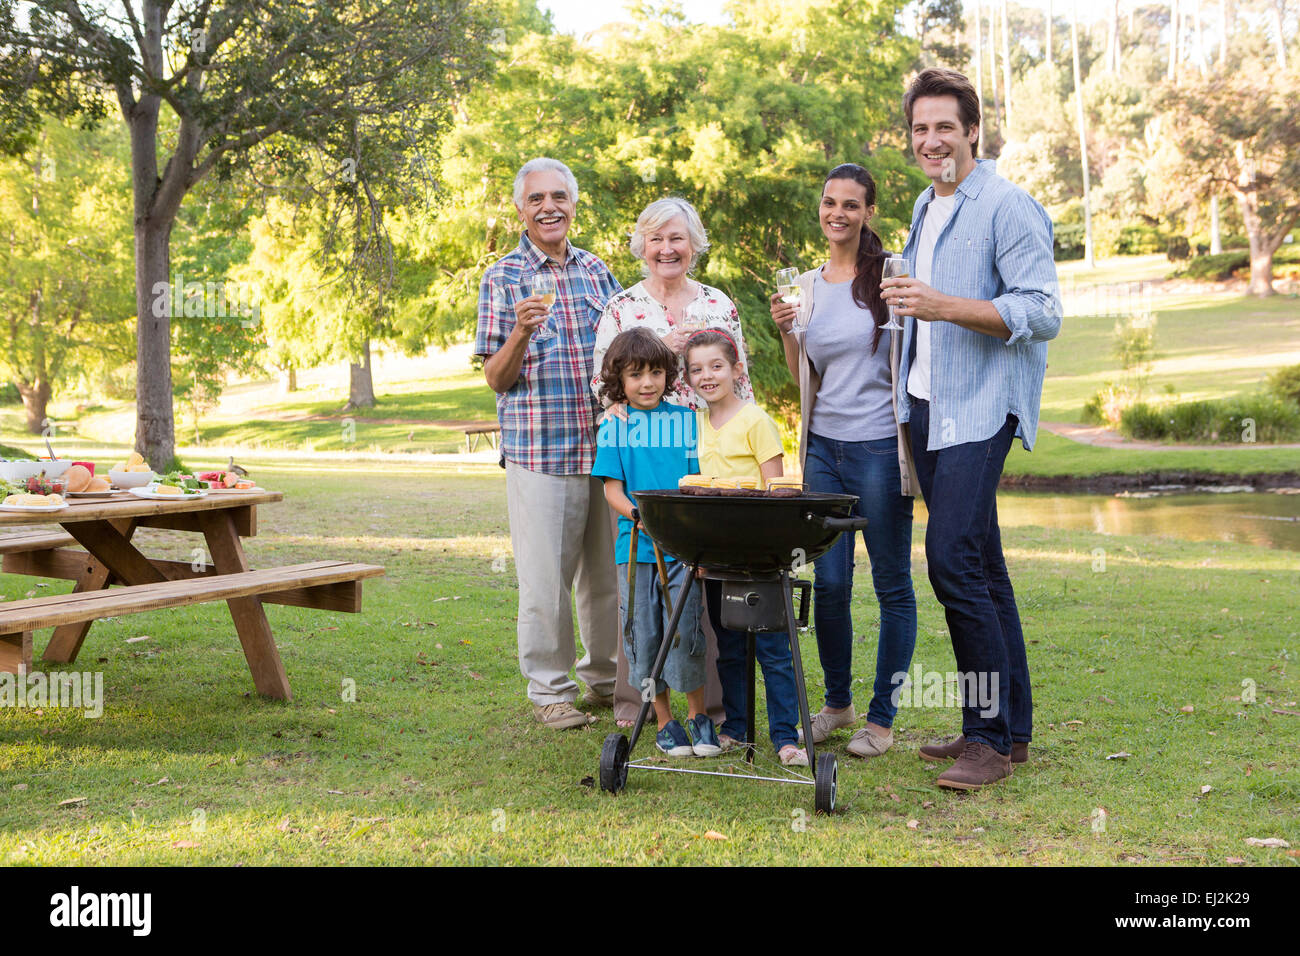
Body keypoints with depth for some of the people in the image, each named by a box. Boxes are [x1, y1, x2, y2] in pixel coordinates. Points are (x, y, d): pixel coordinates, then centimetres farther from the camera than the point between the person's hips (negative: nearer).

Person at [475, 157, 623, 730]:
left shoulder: (596, 271, 12)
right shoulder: (503, 278, 0)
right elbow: (496, 378, -2)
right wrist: (521, 333, -21)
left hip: (606, 447, 4)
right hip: (539, 452, -4)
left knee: (607, 572, 11)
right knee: (545, 578, -1)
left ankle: (606, 678, 25)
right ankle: (549, 689, 13)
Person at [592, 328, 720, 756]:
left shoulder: (686, 421, 7)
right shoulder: (614, 429, 5)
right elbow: (613, 489, 1)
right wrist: (641, 516, -17)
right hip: (636, 547, 1)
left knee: (684, 630, -5)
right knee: (644, 635, 4)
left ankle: (698, 714, 14)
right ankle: (664, 721, 19)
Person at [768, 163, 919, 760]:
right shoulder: (807, 285, 12)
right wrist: (786, 332, 2)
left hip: (880, 448, -4)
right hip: (824, 447, 5)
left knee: (891, 586, 3)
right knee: (828, 583, 6)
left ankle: (882, 717, 13)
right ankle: (837, 702, 24)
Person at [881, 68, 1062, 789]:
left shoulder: (1008, 208, -10)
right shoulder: (925, 208, 18)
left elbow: (1041, 315, -18)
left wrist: (943, 307, -25)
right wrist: (908, 301, 15)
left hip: (980, 409, -9)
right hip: (926, 406, 9)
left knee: (953, 558, -18)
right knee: (979, 566, 11)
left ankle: (992, 735, -9)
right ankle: (1010, 728, 18)